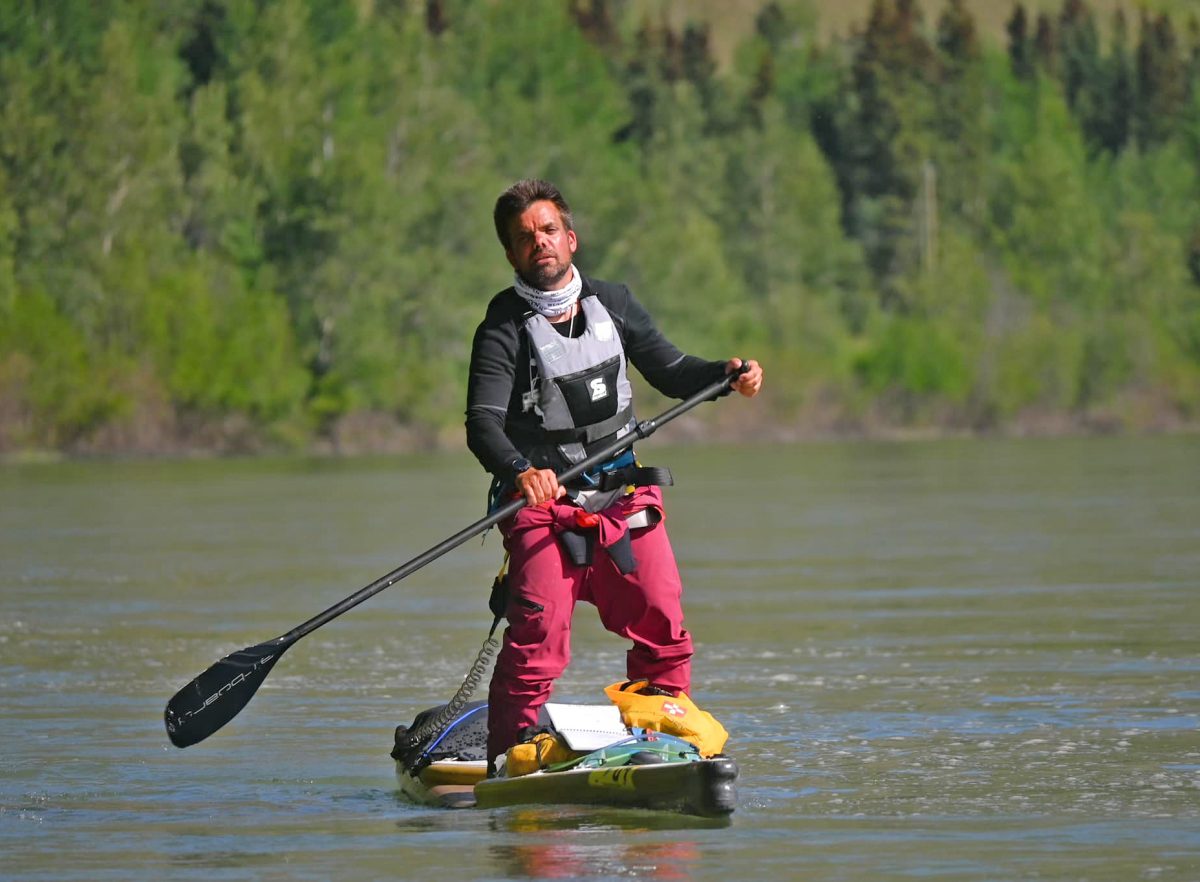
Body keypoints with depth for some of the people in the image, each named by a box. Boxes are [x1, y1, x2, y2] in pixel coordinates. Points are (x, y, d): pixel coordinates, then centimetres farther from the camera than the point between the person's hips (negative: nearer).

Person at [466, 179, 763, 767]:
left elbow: (670, 373, 18)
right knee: (537, 641, -17)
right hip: (542, 504, -4)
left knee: (663, 631, 0)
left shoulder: (611, 305, 9)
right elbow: (482, 424, -17)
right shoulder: (504, 328, -6)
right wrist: (519, 471, -36)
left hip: (626, 502, 4)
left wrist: (726, 375, -2)